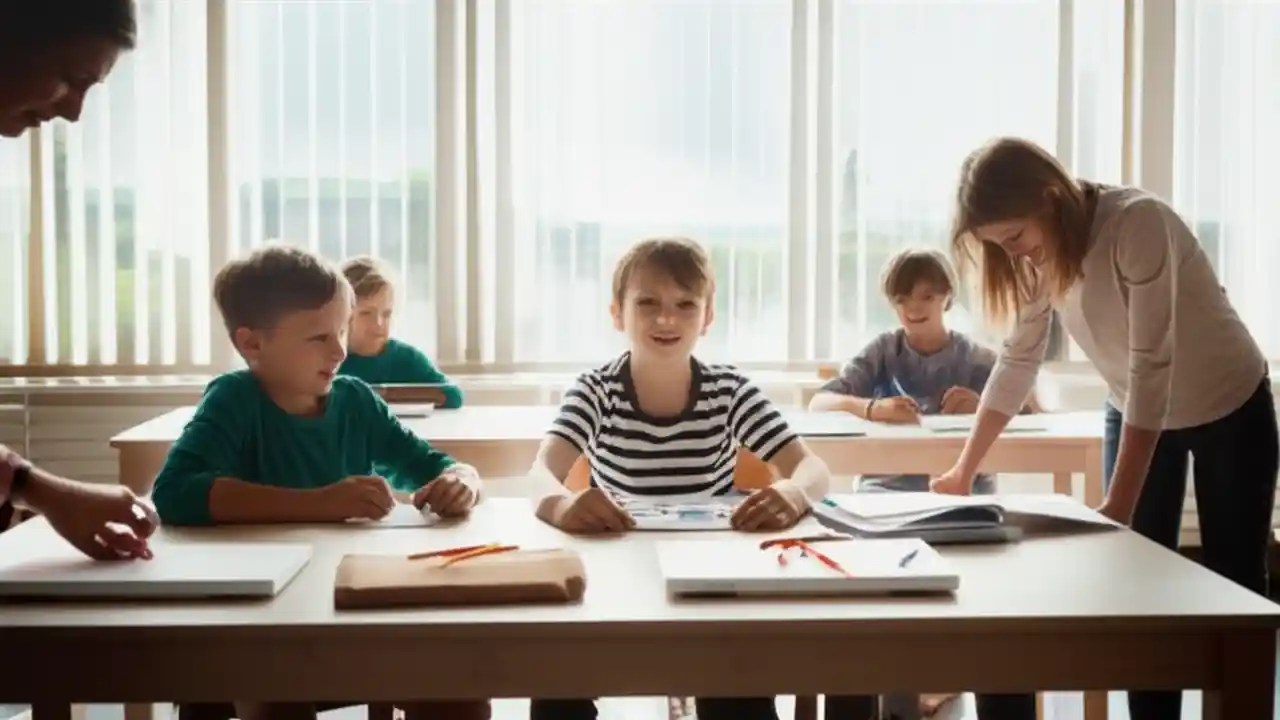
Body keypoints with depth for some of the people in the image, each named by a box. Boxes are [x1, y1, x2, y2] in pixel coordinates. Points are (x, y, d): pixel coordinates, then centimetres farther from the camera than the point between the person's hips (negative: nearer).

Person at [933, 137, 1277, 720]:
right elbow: (1018, 361, -3)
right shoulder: (1039, 253, -12)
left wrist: (1117, 507, -34)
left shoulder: (1138, 223, -32)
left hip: (1229, 410, -5)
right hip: (1135, 412, 5)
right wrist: (963, 470, -5)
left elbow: (1151, 367, -34)